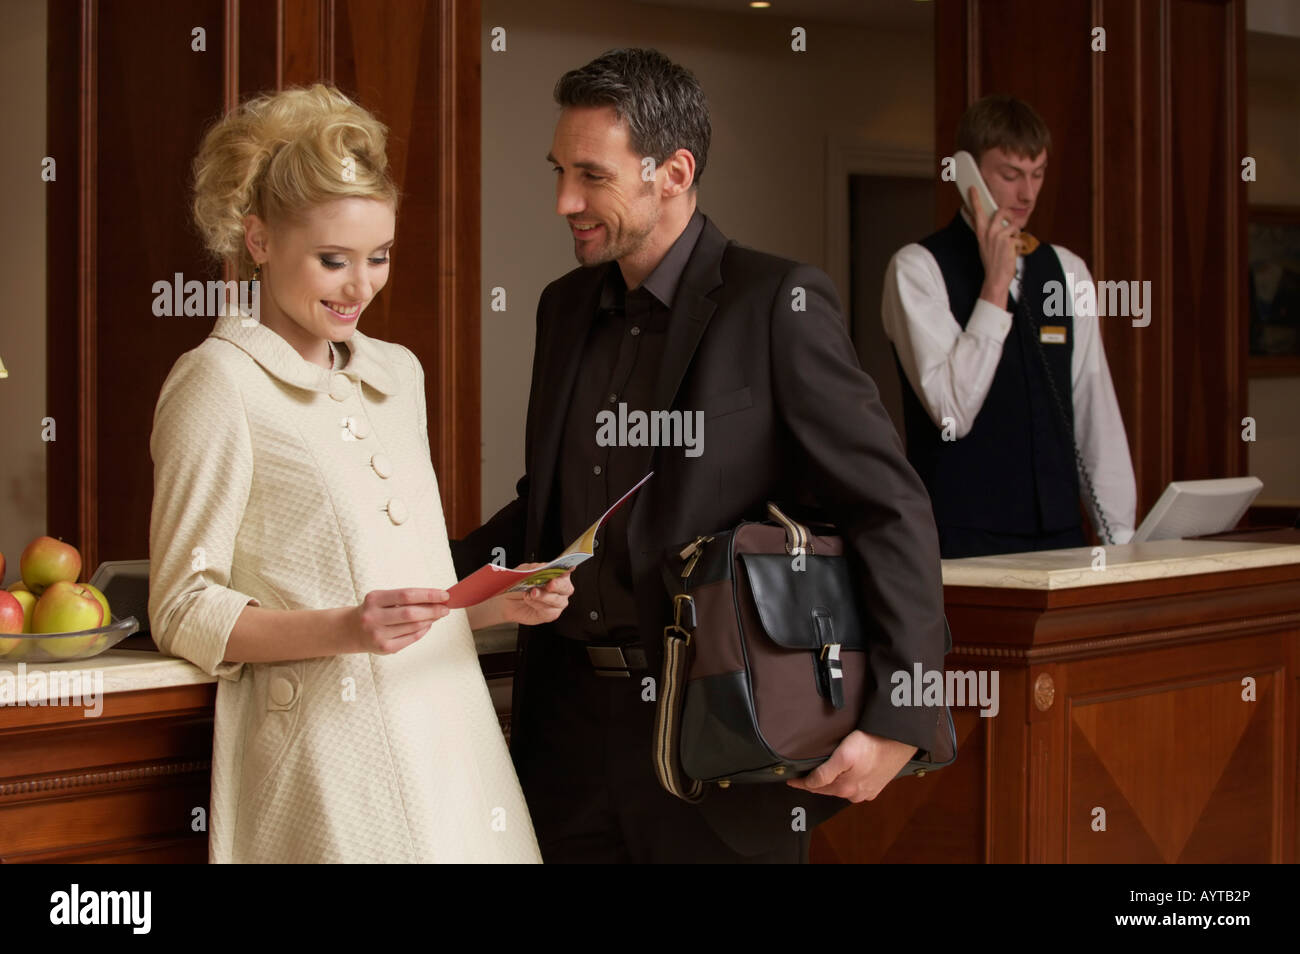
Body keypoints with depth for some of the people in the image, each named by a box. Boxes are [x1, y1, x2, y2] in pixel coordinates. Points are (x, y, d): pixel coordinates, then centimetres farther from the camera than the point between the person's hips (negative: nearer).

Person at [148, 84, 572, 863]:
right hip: (328, 755, -6)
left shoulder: (396, 372, 16)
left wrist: (502, 603, 3)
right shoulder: (219, 383, -5)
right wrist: (344, 629, -21)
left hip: (448, 736, 6)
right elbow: (184, 612, -8)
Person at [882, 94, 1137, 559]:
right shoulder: (917, 268, -4)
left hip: (1060, 533, 5)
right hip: (965, 541, -5)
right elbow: (953, 413, -15)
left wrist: (1120, 536, 7)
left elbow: (1096, 412, 13)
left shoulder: (1067, 271, 13)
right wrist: (996, 285, -14)